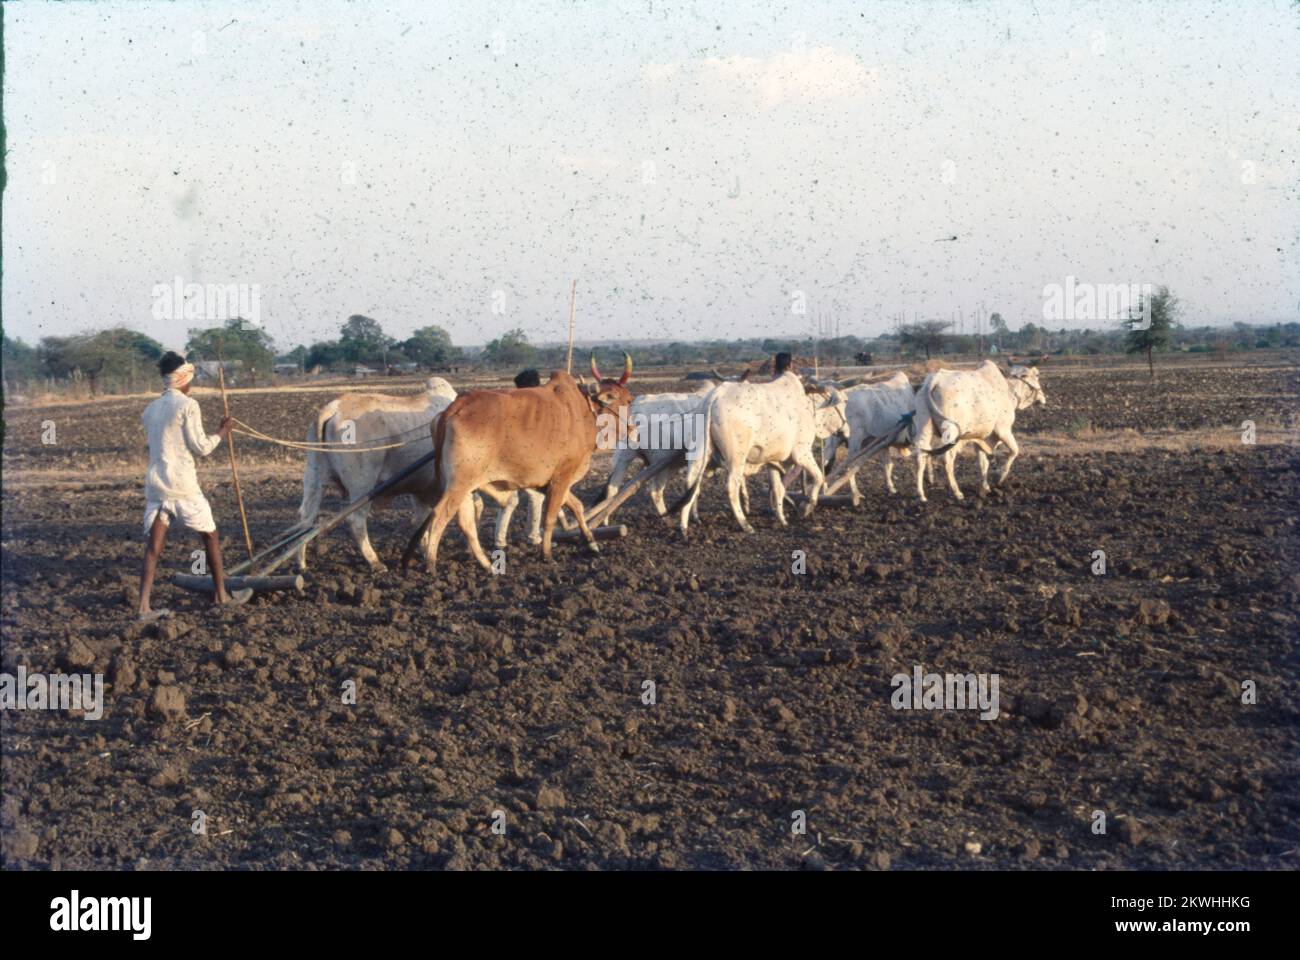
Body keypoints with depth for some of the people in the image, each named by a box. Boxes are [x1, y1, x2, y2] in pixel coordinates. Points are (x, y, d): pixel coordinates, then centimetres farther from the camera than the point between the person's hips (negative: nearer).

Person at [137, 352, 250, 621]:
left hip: (155, 483, 6)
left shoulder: (150, 410, 13)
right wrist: (221, 433, 9)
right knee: (210, 536, 12)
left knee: (154, 545, 3)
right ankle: (221, 594, 22)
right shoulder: (187, 405, -8)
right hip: (182, 484, -6)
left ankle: (144, 607, -8)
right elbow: (200, 447, -8)